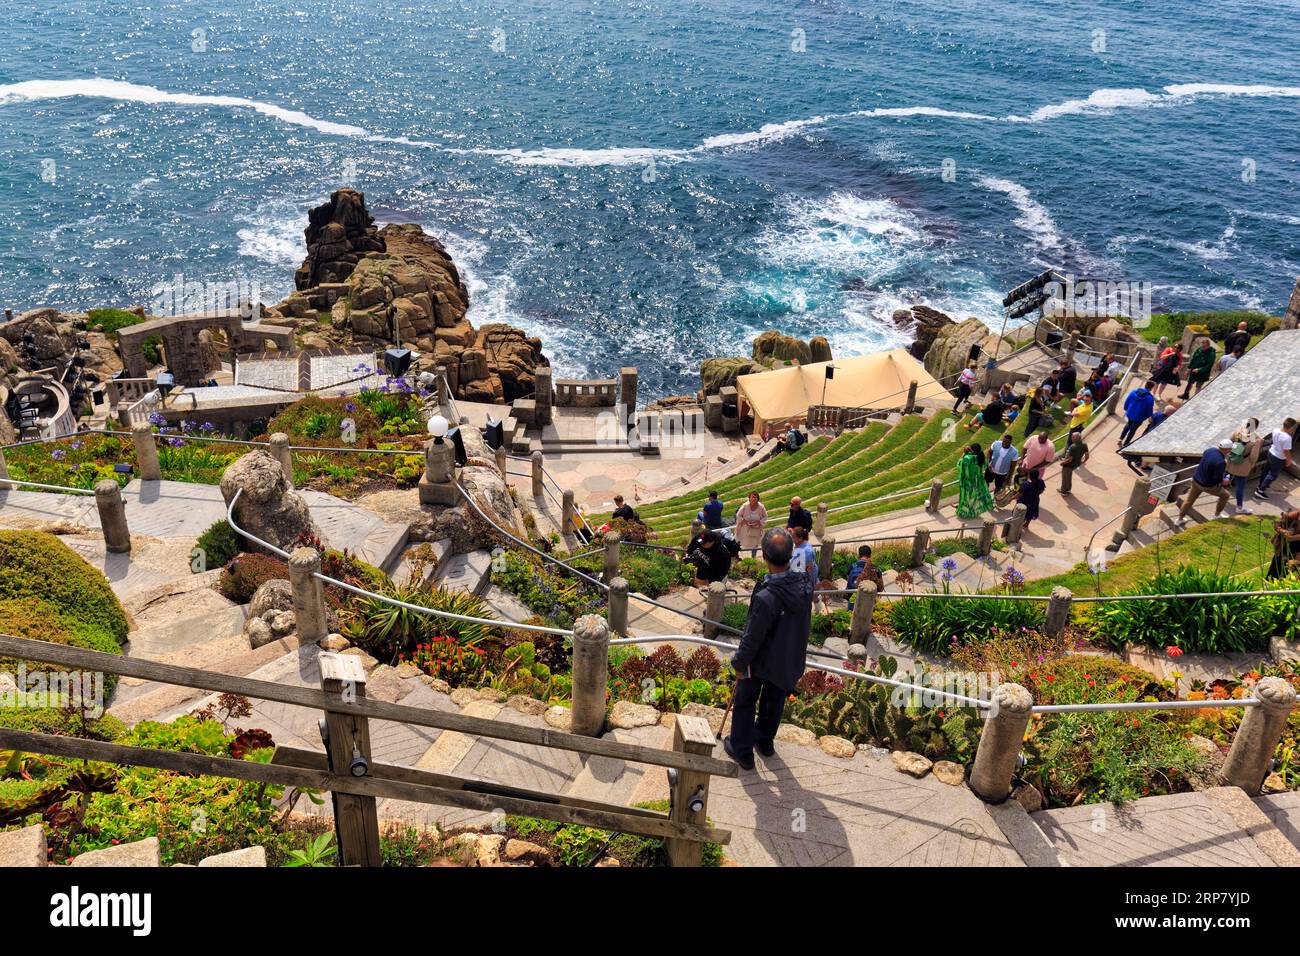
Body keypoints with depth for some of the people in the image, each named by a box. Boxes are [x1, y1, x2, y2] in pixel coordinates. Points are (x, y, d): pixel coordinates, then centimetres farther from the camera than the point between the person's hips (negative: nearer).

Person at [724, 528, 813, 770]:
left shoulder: (765, 598, -38)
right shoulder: (804, 585, -19)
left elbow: (753, 638, -25)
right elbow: (805, 624, -2)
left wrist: (739, 663, -9)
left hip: (761, 661, -5)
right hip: (790, 660, 5)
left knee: (744, 702, 19)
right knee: (774, 700, 28)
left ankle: (742, 752, 33)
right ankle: (765, 741, 49)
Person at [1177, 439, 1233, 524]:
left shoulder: (1209, 450, -11)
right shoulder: (1220, 462, -33)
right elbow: (1217, 479, -26)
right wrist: (1223, 481, -4)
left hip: (1196, 480, 6)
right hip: (1208, 486, -6)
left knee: (1189, 500, 23)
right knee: (1225, 495, 21)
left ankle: (1180, 519, 36)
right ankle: (1217, 515, 36)